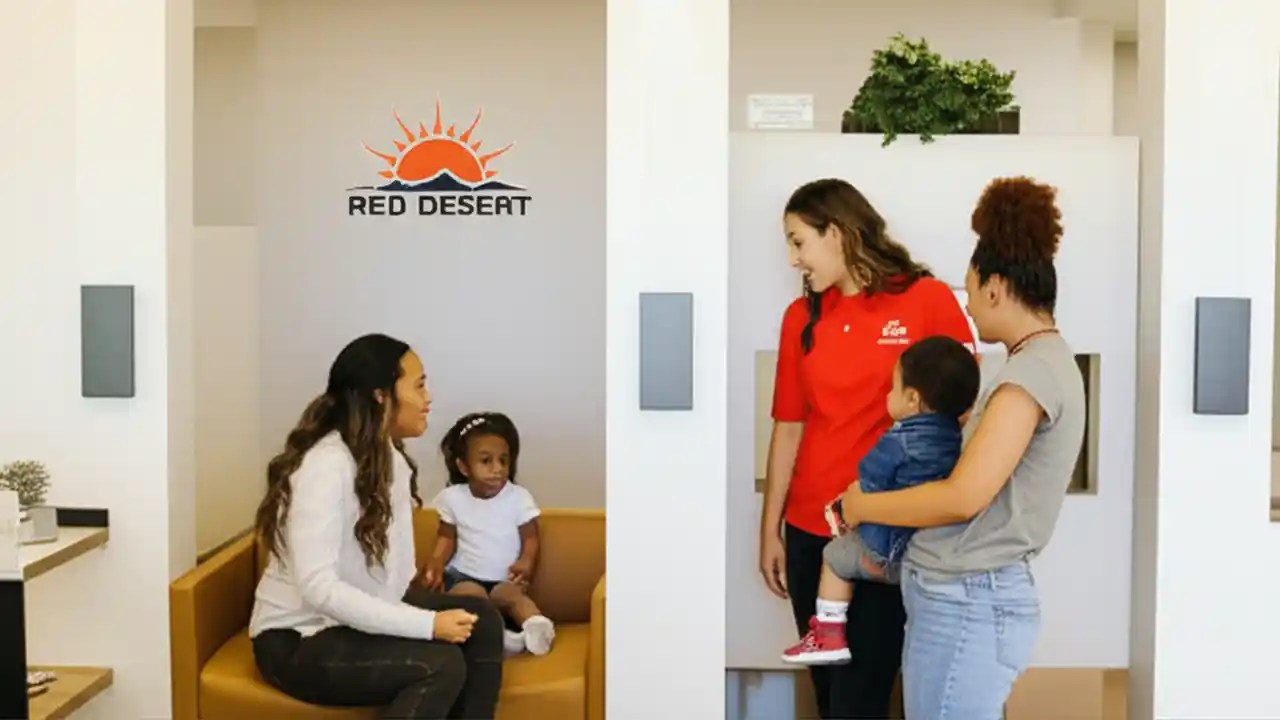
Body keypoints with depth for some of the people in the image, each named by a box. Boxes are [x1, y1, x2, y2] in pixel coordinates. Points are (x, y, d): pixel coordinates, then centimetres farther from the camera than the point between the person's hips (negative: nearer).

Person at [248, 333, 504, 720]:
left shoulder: (390, 456, 4)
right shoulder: (325, 466, -24)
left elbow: (391, 560, 6)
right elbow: (318, 587, -31)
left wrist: (431, 611, -11)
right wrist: (428, 625, -31)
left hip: (366, 614, 8)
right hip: (299, 640, -8)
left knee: (481, 618, -10)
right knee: (442, 664, -25)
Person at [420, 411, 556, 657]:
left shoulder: (519, 498, -3)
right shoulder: (453, 497, 1)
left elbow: (530, 539, -1)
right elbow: (447, 537, 10)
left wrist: (526, 563, -23)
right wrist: (436, 563, -10)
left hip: (504, 579, -1)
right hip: (464, 576, 1)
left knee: (511, 594, -34)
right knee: (470, 594, -33)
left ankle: (537, 625, -58)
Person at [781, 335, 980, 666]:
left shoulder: (897, 442, -17)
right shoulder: (959, 439, 2)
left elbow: (864, 493, -12)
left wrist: (842, 510, 10)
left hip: (891, 557, -6)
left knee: (834, 555, 14)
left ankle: (829, 636, 14)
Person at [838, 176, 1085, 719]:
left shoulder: (1032, 372, -16)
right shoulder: (1048, 363, 15)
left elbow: (963, 498, -21)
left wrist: (861, 505, -9)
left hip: (966, 605, -9)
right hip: (971, 598, 9)